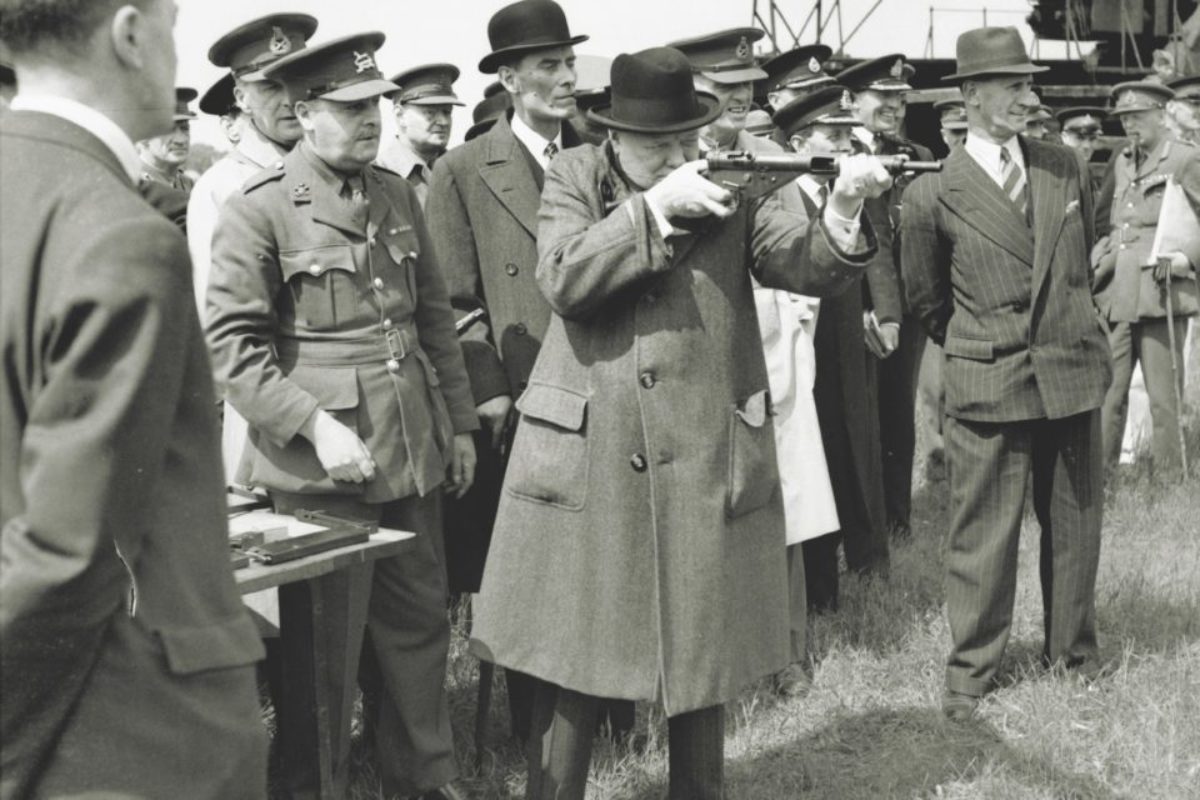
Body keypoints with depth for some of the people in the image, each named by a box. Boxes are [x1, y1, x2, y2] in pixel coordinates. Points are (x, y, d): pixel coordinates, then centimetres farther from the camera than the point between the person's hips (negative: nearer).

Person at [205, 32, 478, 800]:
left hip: (413, 450, 6)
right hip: (321, 461, -5)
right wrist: (314, 425, -21)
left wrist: (460, 422, 14)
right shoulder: (258, 210, -10)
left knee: (419, 620, 13)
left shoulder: (398, 194, 9)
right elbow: (231, 344, -14)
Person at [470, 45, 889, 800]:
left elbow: (813, 267, -7)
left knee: (699, 662, 13)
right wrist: (655, 206, -21)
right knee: (570, 663, 8)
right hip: (588, 463, -1)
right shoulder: (574, 177, 2)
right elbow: (564, 279, -15)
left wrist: (844, 206, -26)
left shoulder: (730, 186, 3)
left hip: (706, 462, 1)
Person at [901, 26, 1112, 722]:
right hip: (988, 385, -4)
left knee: (1075, 520, 13)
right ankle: (971, 669, 15)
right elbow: (927, 298, 7)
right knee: (983, 530, 2)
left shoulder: (1065, 168, 6)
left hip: (1074, 373, 4)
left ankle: (1073, 649, 31)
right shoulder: (934, 195, -6)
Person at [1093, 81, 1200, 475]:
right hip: (1115, 296, 5)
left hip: (1160, 295, -5)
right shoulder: (1123, 163, 19)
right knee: (1107, 394, 3)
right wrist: (1095, 260, 12)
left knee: (1163, 399, -2)